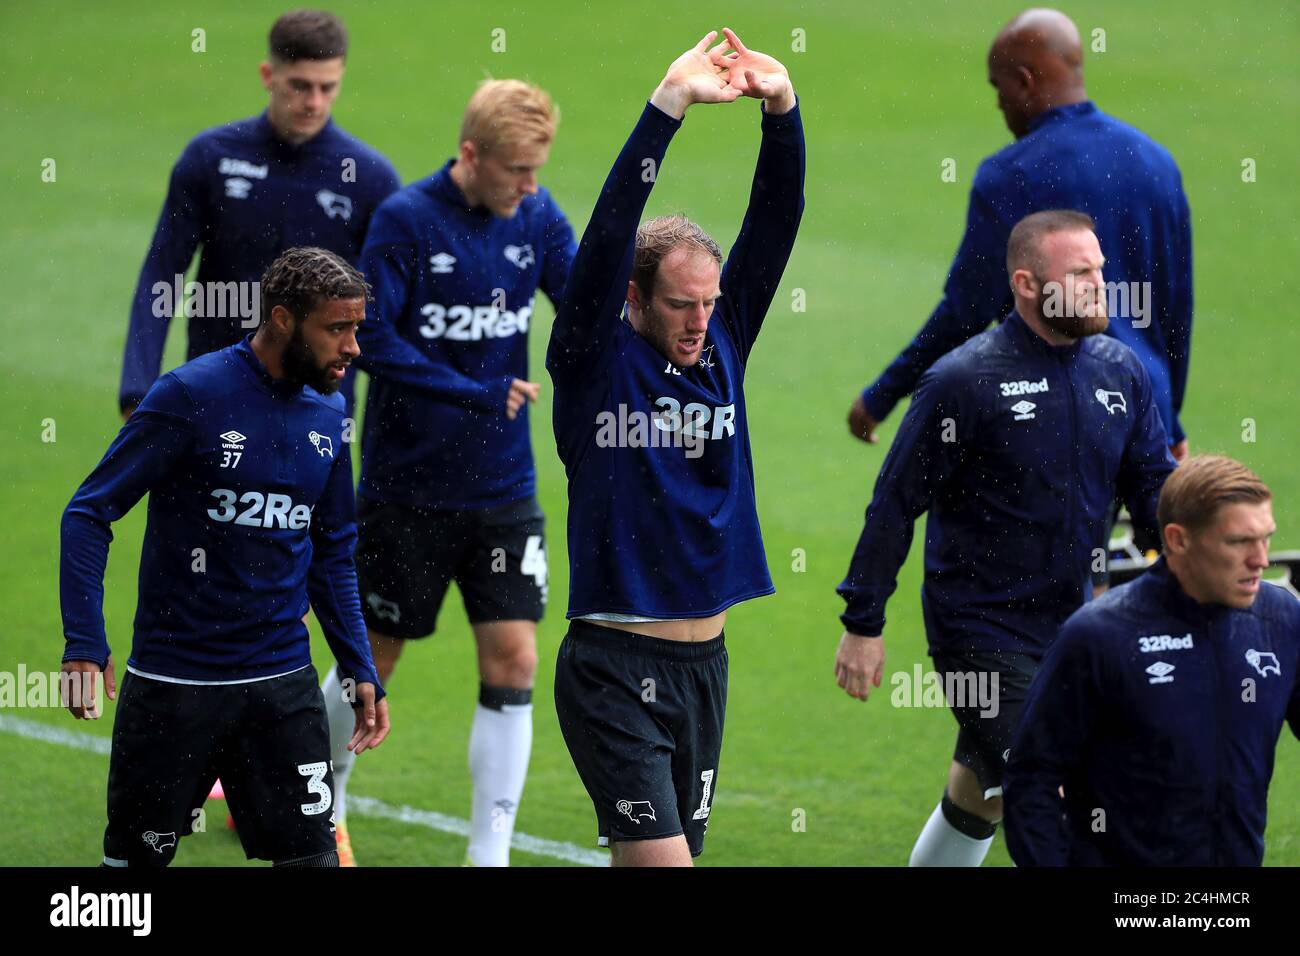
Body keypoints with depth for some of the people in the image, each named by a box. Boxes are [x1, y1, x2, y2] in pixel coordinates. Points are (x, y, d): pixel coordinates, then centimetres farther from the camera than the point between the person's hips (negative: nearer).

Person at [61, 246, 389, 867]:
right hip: (173, 676, -4)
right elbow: (89, 513, -10)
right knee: (137, 858, 5)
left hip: (283, 682, 4)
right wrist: (84, 645, -20)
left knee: (310, 855, -4)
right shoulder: (192, 395, -11)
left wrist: (361, 671, 12)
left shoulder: (326, 416, 6)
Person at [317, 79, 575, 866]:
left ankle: (491, 854, 1)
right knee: (376, 653, 8)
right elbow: (369, 336, -17)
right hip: (407, 490, -3)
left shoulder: (537, 218, 0)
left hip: (504, 491, 4)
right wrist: (477, 394, -21)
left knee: (512, 659, -4)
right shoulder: (407, 220, -13)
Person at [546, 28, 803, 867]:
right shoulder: (597, 362, -7)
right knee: (660, 861, -15)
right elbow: (609, 234, -21)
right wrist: (669, 107, -29)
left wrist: (783, 109, -16)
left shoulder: (722, 345, 7)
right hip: (615, 670, -6)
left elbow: (776, 221, -1)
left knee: (662, 858, 11)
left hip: (704, 663, 6)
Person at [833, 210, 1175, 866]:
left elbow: (1153, 486, 12)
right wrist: (862, 624, -9)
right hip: (979, 633, -6)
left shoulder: (1120, 371, 3)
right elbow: (895, 504, -9)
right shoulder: (964, 380, -14)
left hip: (1069, 624, 6)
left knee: (979, 795, 17)